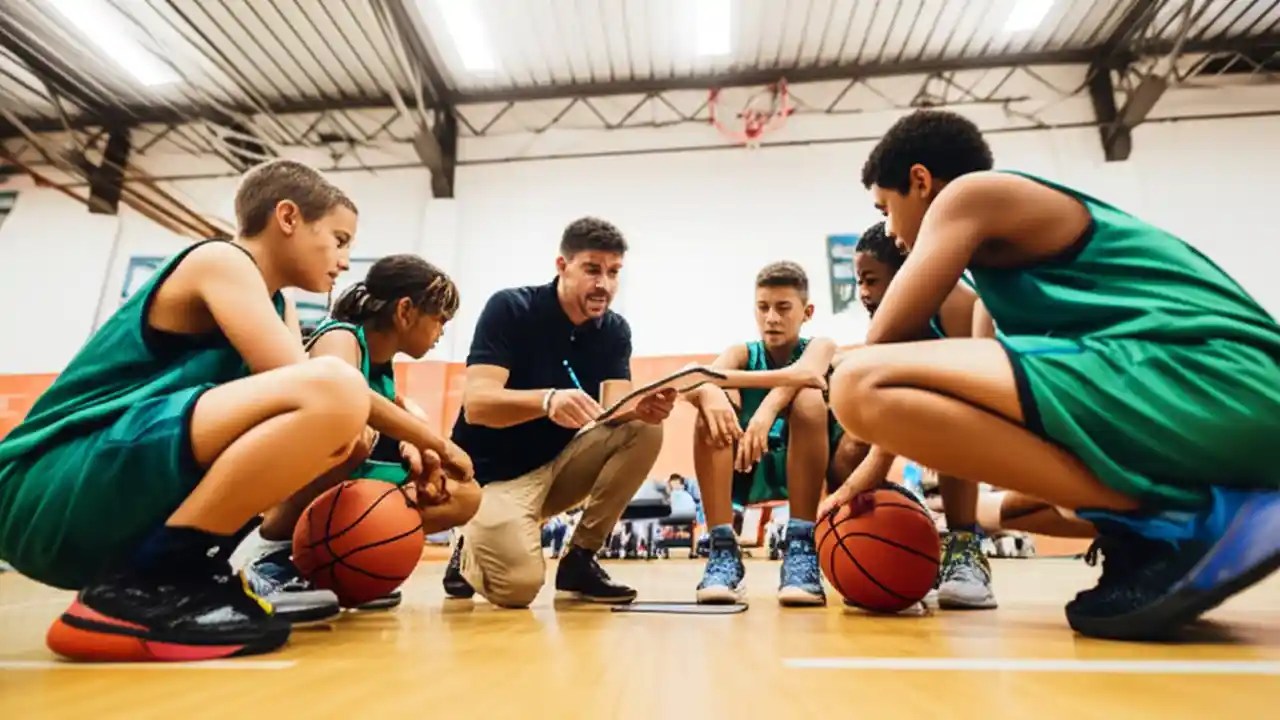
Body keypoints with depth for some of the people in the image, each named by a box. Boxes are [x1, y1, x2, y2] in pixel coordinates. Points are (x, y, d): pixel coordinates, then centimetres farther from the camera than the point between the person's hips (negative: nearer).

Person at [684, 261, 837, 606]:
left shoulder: (819, 347, 1)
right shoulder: (742, 353, 4)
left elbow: (804, 373, -27)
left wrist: (768, 409, -48)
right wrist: (708, 394, -45)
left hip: (806, 467, -1)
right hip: (745, 468, 2)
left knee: (809, 399, -29)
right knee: (716, 402, -25)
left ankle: (802, 548, -25)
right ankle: (723, 550, -25)